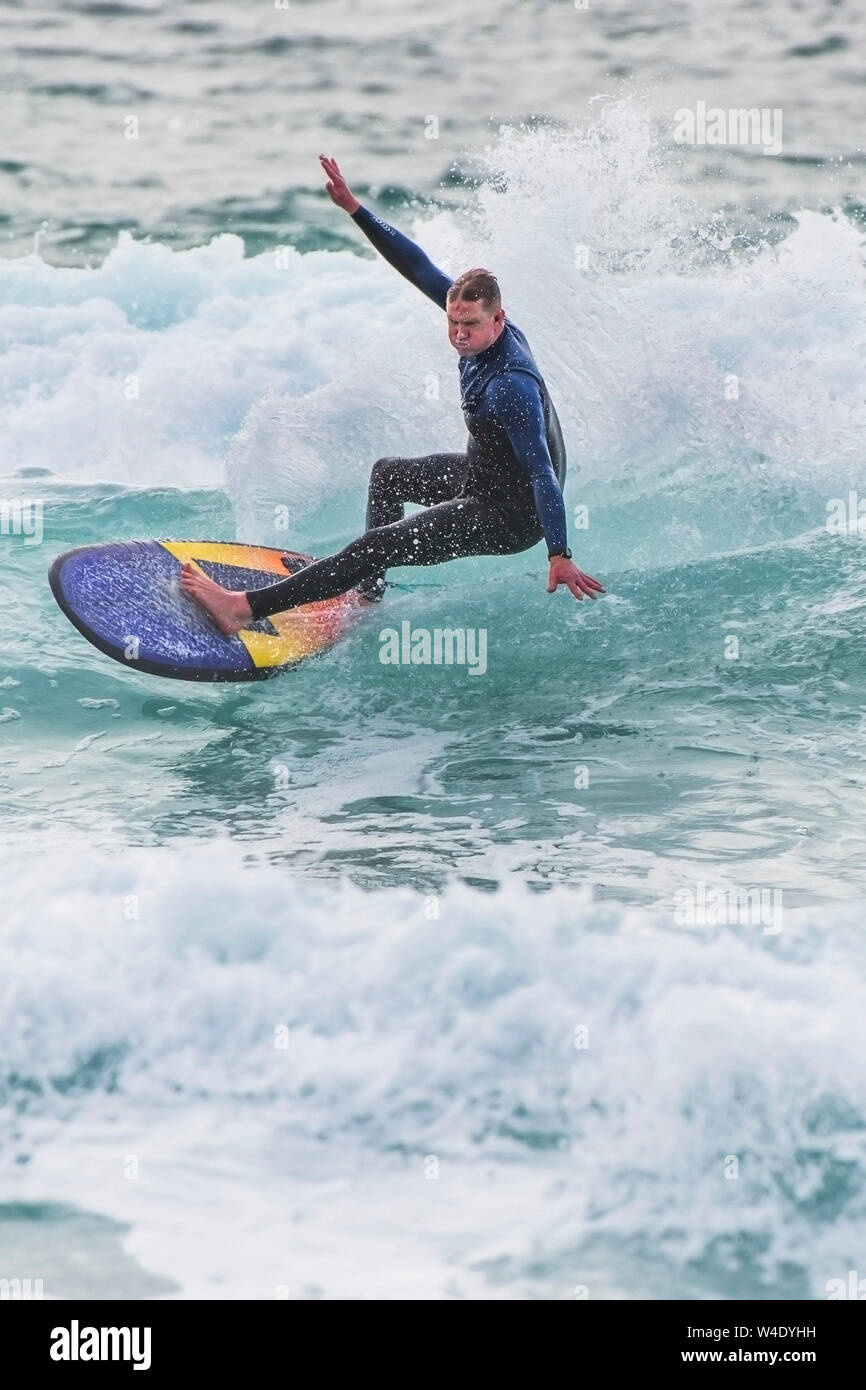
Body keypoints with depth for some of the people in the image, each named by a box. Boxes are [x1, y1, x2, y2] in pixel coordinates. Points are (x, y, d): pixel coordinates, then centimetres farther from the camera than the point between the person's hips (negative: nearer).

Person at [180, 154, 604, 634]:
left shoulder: (512, 386, -34)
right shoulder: (476, 316, -10)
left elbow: (542, 472, -36)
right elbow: (418, 266, -2)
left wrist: (559, 556, -39)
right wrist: (355, 208, -5)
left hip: (512, 515, -10)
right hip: (484, 473, 10)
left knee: (377, 545, -18)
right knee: (386, 474, 32)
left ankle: (246, 608, -22)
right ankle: (368, 593, 38)